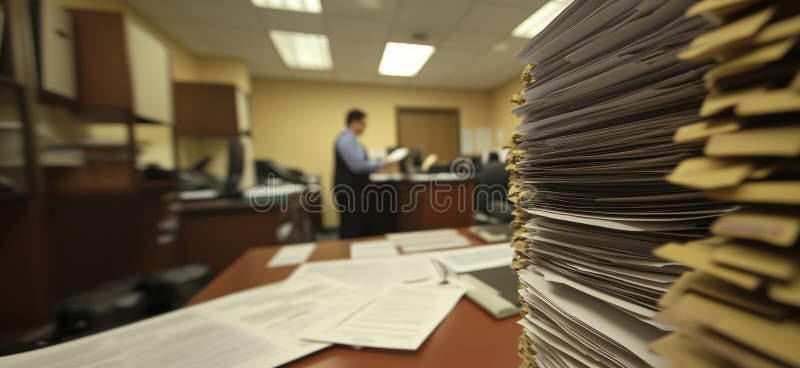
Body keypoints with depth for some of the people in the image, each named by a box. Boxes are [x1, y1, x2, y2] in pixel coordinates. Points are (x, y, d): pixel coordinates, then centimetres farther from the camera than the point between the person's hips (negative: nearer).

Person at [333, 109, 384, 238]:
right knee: (352, 230, -3)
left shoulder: (350, 139, 15)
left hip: (355, 189, 11)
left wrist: (377, 165, 15)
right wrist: (381, 164, -15)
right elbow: (357, 166, -24)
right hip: (349, 190, -11)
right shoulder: (346, 139, -17)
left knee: (363, 227, 16)